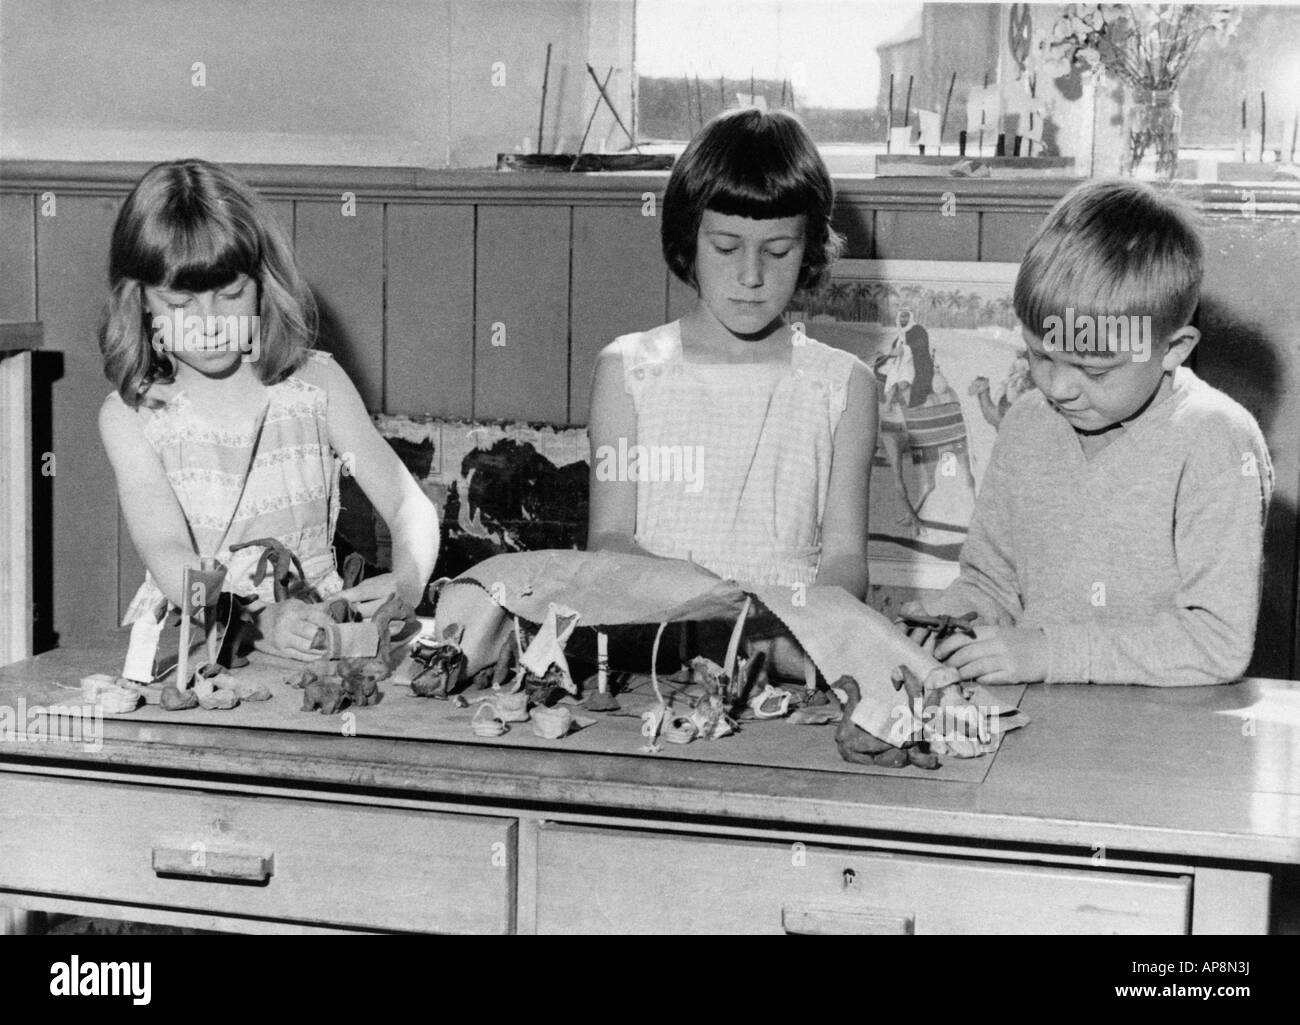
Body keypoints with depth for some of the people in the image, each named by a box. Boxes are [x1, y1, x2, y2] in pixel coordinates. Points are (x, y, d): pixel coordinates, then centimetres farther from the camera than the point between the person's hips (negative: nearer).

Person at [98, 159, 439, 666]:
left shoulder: (315, 383, 6)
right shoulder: (130, 415, 0)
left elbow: (409, 506, 3)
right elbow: (168, 555, -14)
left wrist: (407, 581, -21)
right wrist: (260, 619, -34)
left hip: (316, 628, 3)